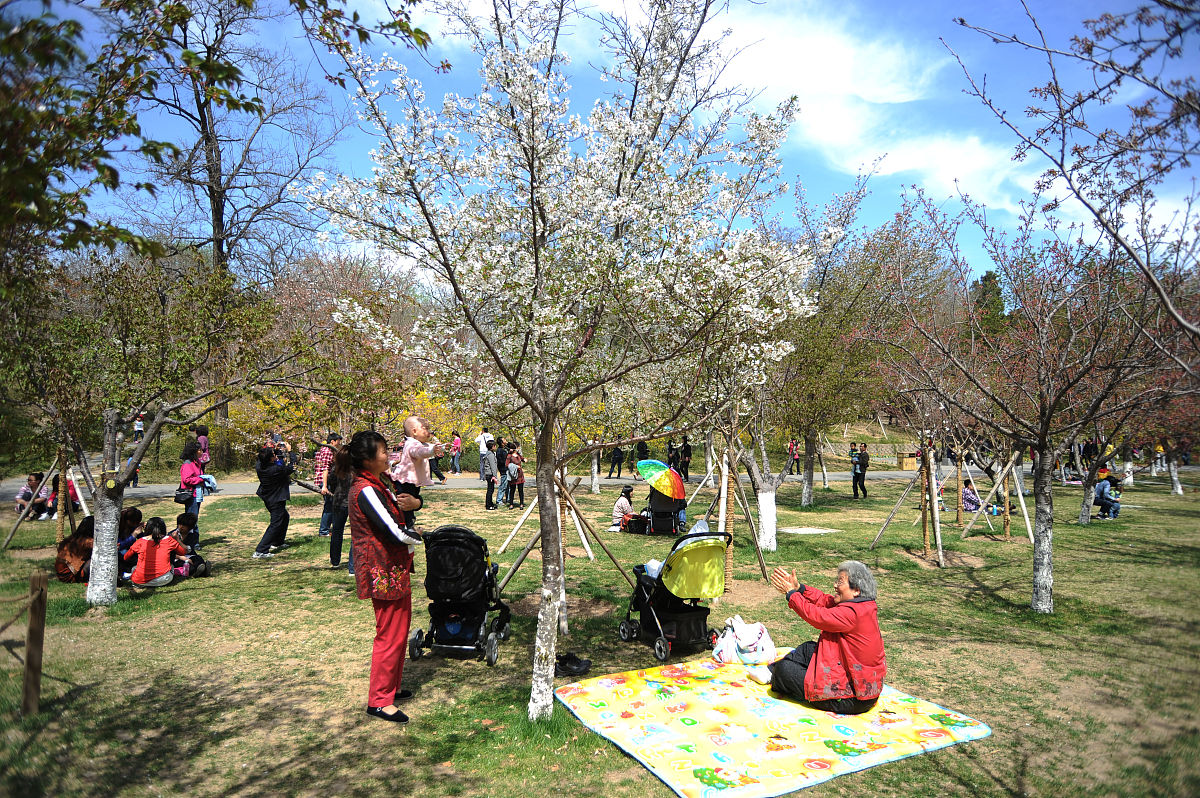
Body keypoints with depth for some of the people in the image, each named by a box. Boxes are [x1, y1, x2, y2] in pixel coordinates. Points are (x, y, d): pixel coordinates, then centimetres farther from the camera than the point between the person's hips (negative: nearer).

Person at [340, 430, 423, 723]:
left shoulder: (375, 485, 10)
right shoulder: (365, 491, -22)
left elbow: (397, 507, 15)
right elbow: (393, 532, -25)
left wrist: (414, 503, -10)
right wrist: (416, 539, -4)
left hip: (394, 569, 10)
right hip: (384, 572, -10)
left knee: (399, 630, 20)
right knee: (391, 636, 0)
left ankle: (391, 687, 33)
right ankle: (379, 701, 13)